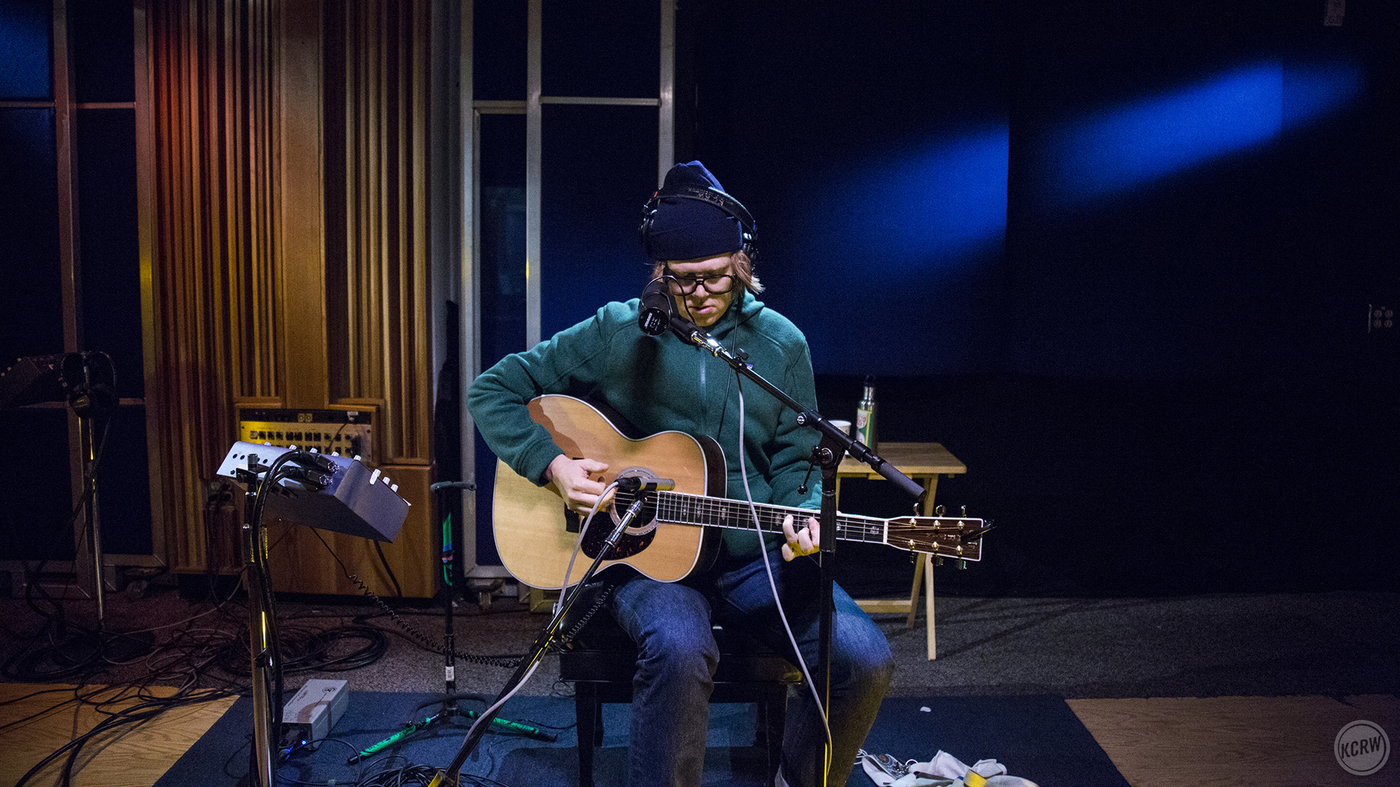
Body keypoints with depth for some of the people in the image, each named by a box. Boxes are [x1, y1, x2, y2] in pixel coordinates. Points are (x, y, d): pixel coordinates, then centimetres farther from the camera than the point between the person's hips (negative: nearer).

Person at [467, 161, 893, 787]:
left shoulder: (782, 345, 4)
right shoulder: (618, 332, -2)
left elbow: (796, 460, 9)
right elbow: (491, 391, 2)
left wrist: (803, 518, -13)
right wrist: (553, 465, -12)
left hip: (754, 558, 3)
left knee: (865, 658, -19)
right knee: (681, 649, -37)